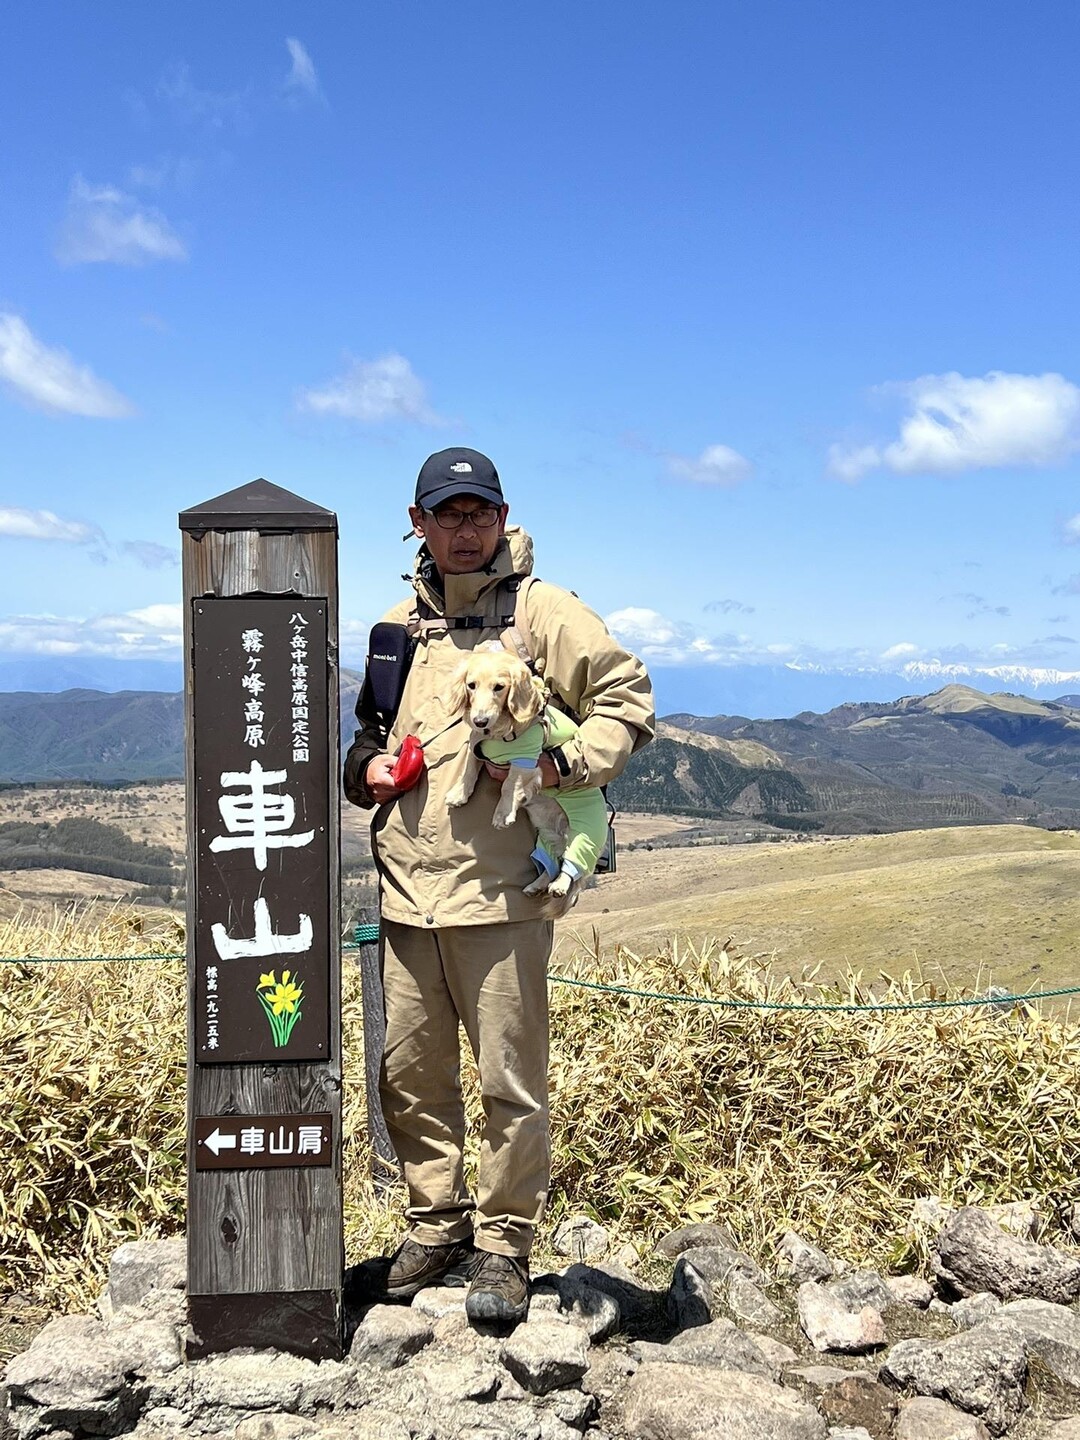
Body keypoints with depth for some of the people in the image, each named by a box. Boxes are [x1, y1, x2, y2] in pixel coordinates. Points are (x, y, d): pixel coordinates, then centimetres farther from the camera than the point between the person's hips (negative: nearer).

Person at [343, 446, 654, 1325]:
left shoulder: (544, 612, 1)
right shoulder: (399, 624, 17)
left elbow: (629, 698, 0)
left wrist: (561, 765, -14)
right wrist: (366, 767, 8)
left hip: (501, 892, -5)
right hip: (407, 894, 5)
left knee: (510, 1079, -1)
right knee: (410, 1072, 10)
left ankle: (504, 1245, 14)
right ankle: (437, 1226, 27)